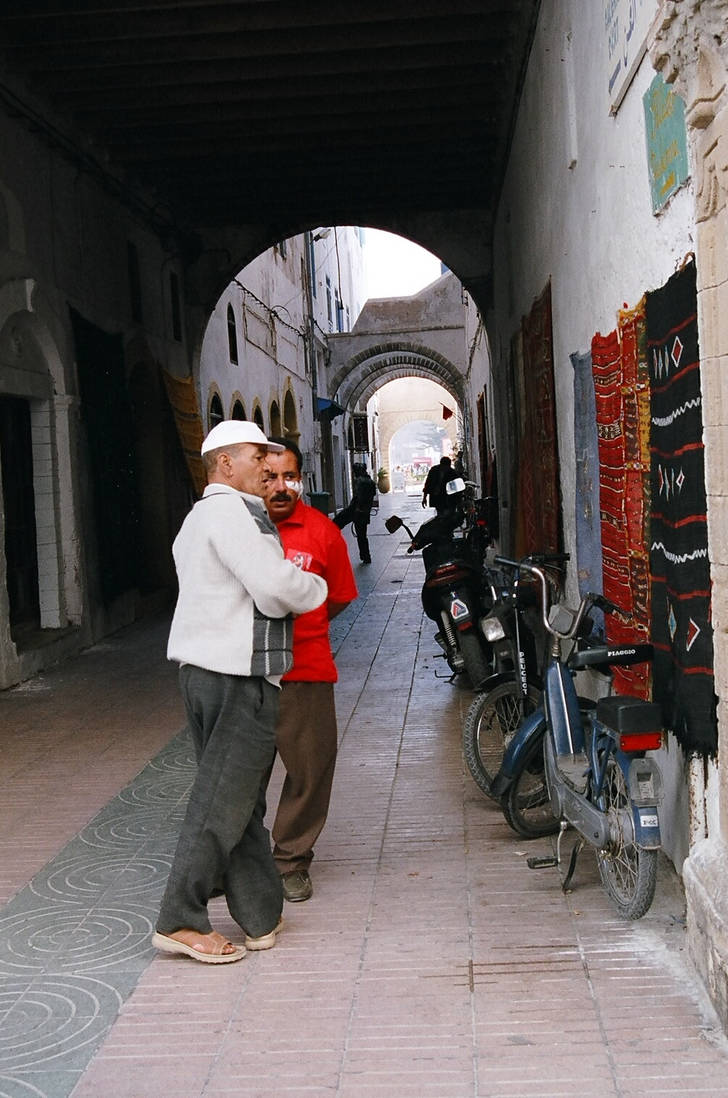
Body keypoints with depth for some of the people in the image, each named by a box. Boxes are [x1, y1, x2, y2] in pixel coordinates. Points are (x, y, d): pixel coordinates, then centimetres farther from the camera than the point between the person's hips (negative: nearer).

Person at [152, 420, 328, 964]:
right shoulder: (232, 513, -12)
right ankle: (180, 921, 1)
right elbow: (277, 590, -21)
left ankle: (261, 916, 20)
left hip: (202, 669, 10)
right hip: (239, 676, -10)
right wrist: (315, 586, -2)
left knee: (241, 798, 13)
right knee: (222, 803, -4)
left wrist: (289, 573, 17)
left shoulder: (199, 517, 21)